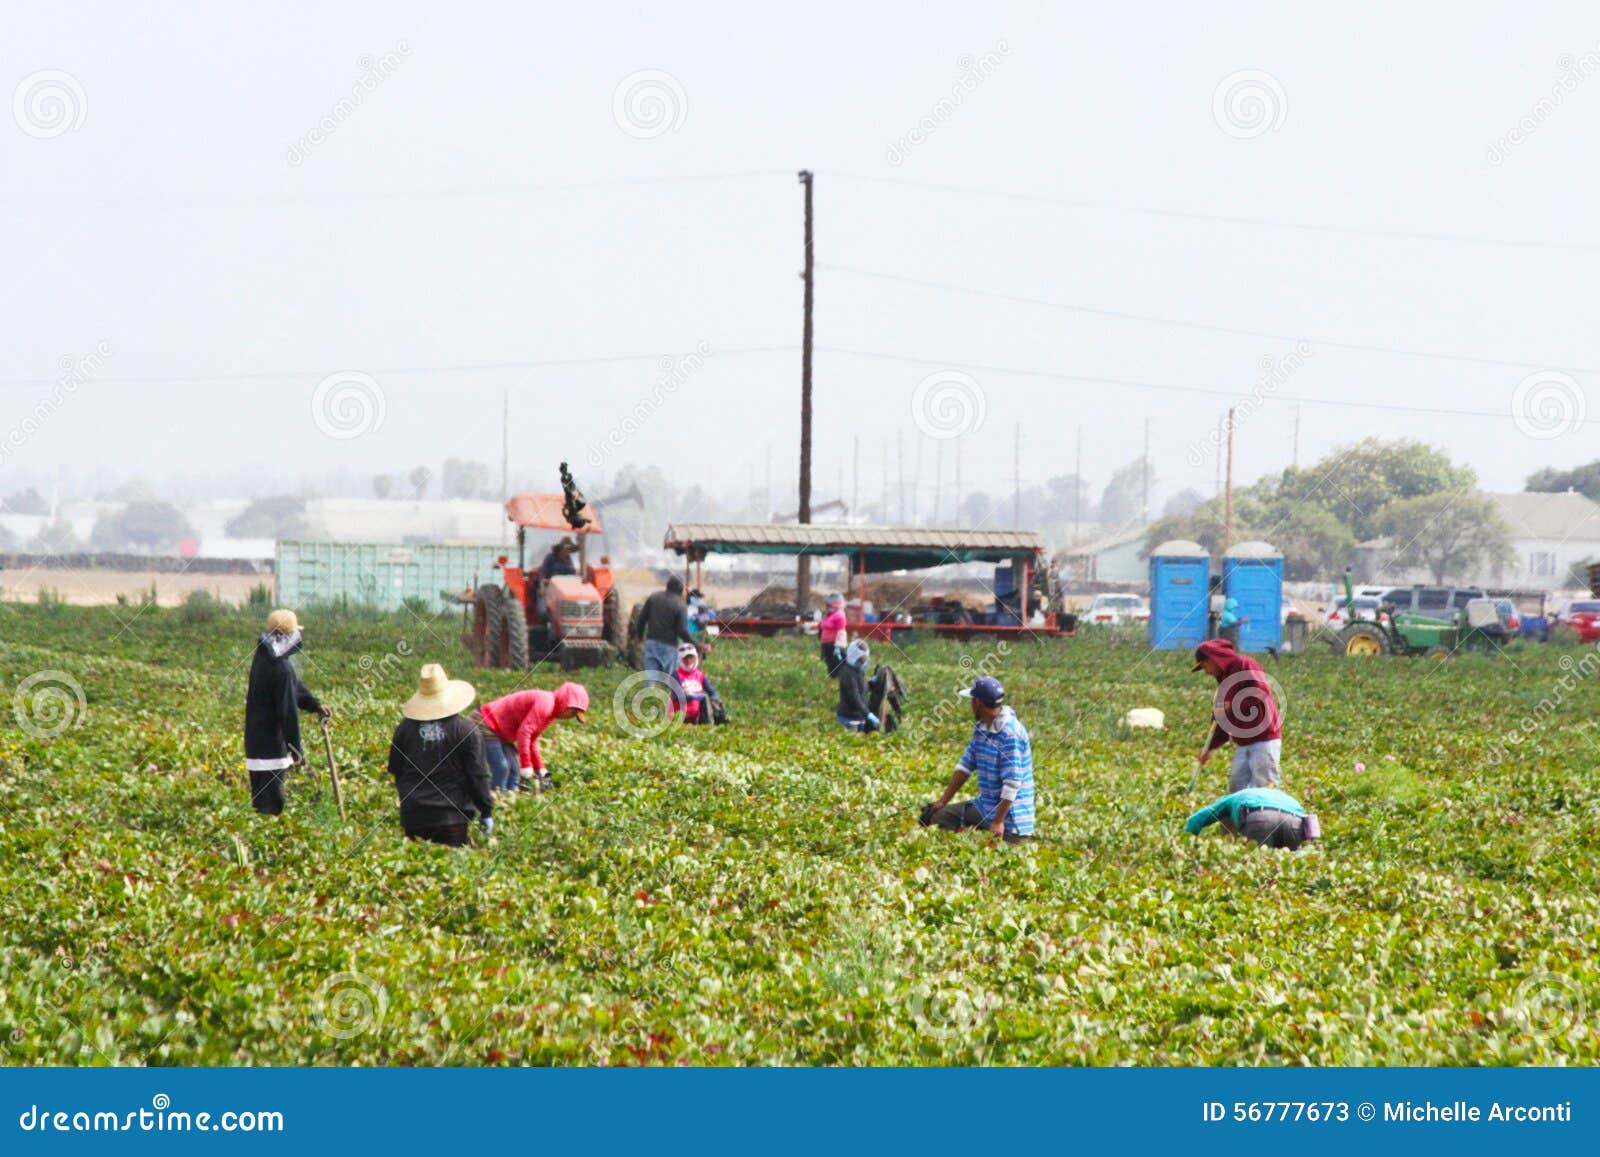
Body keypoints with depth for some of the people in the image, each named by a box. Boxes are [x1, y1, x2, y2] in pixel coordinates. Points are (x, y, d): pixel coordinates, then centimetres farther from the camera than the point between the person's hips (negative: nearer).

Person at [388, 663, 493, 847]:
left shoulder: (405, 728, 2)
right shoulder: (465, 729, -7)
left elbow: (395, 770, 12)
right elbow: (477, 774, -5)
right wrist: (486, 812, 5)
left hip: (413, 816, 3)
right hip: (452, 817, -2)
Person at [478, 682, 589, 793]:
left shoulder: (550, 710, 10)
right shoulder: (545, 703, -22)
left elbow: (532, 741, 16)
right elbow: (524, 732, -28)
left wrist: (541, 771, 13)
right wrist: (526, 768, -23)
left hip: (500, 732, 11)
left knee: (514, 770, 9)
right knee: (501, 769, -16)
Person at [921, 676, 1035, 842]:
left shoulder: (1010, 734, -21)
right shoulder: (981, 728, 7)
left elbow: (1012, 783, -24)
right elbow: (965, 766, 14)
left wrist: (998, 821, -25)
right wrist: (943, 801, 9)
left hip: (1010, 814, -9)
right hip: (985, 806, 9)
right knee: (938, 816, 5)